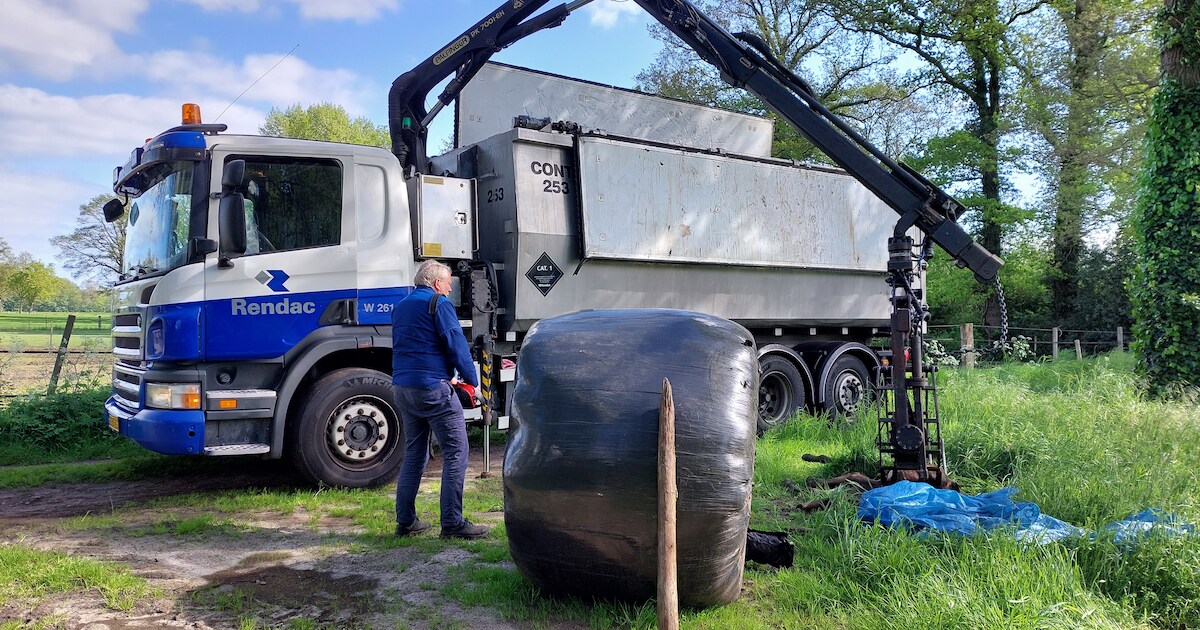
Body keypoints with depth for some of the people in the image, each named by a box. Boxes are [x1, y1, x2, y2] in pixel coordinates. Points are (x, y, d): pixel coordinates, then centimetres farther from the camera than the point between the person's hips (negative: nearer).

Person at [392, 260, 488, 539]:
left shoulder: (400, 307, 19)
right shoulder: (438, 303, -6)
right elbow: (456, 344, -11)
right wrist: (471, 379, 0)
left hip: (402, 388, 9)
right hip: (433, 388, -9)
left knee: (413, 455, 16)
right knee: (456, 453, -5)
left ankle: (405, 521, 19)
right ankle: (452, 523, -6)